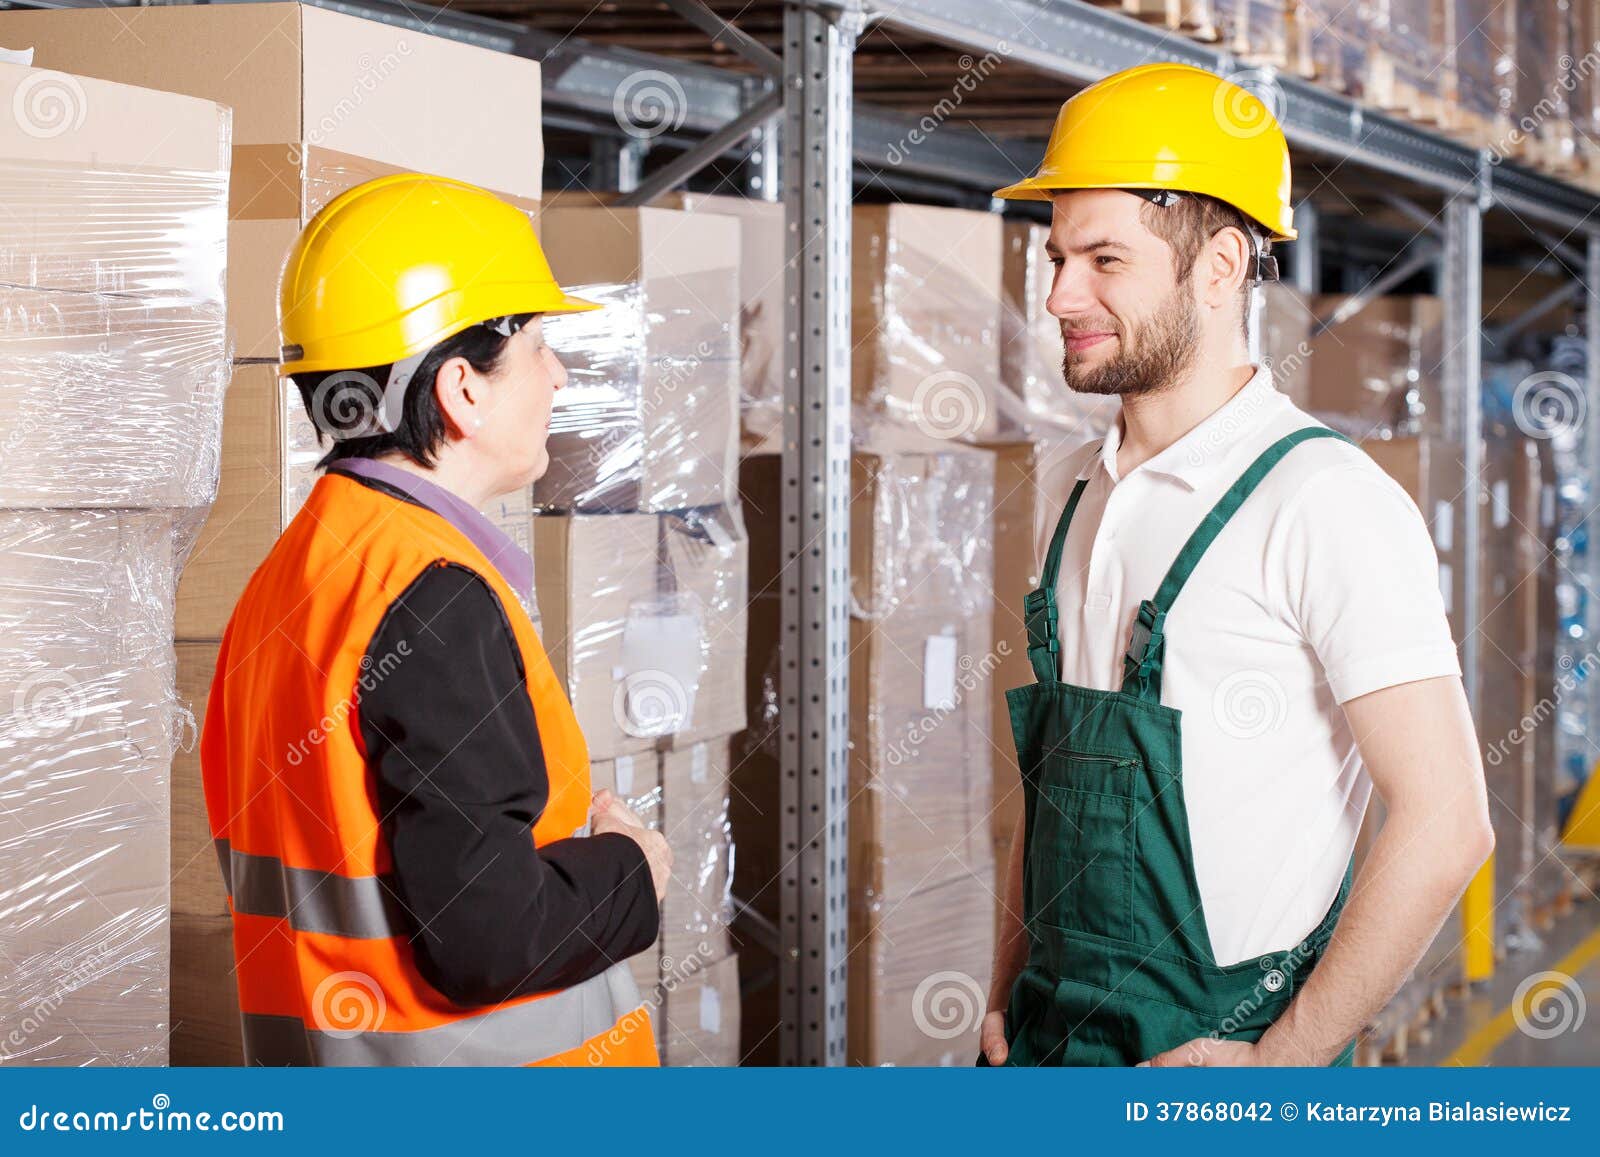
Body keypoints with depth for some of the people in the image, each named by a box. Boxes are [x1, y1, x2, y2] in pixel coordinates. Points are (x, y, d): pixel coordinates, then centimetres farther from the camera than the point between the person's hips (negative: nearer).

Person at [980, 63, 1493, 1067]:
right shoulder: (1090, 494, 10)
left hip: (1207, 1055, -6)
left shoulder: (1325, 502, -13)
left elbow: (1446, 825, -18)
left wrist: (1278, 1062, -15)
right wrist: (1009, 1003, 10)